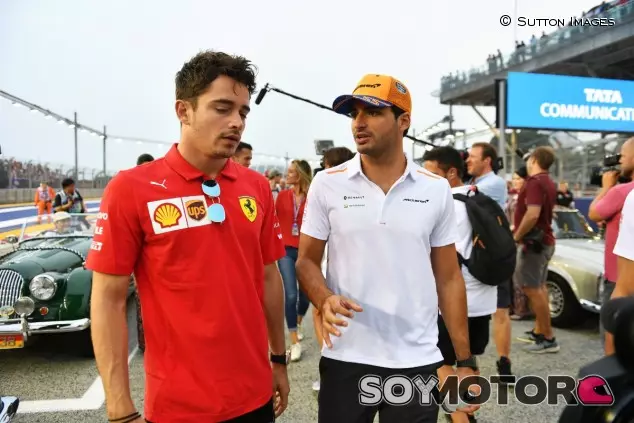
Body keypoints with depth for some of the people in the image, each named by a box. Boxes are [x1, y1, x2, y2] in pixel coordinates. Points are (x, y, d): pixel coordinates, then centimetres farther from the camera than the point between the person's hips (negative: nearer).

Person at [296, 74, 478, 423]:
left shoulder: (437, 190, 0)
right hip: (345, 359, -1)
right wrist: (325, 300, -21)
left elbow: (448, 278, 4)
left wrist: (465, 360, 4)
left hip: (417, 362, 1)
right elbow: (306, 261, 1)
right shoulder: (327, 184, -3)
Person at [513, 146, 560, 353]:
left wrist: (516, 237, -19)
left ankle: (548, 338, 0)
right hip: (544, 240, 10)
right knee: (539, 287, 15)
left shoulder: (535, 182, -20)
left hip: (533, 241, -10)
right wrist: (517, 228, 21)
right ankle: (538, 331, 24)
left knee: (532, 289, -5)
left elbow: (532, 214, -30)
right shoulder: (547, 182, 12)